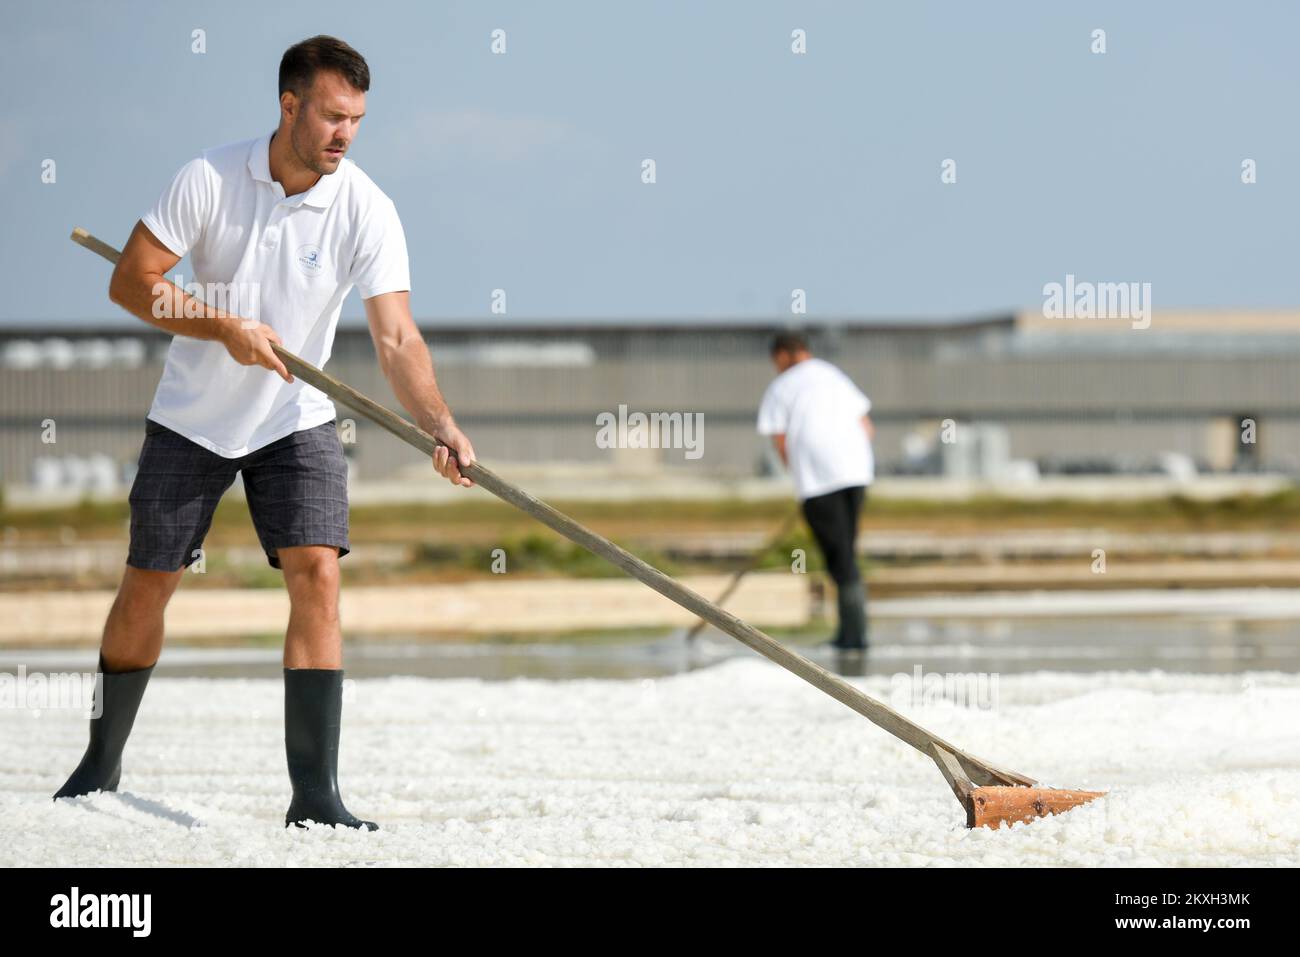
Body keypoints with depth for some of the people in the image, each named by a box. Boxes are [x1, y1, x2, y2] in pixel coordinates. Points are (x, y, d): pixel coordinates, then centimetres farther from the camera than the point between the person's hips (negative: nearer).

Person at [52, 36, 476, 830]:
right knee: (147, 587, 7)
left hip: (298, 421, 0)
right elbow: (131, 281, -12)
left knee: (317, 574, -16)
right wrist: (225, 326, -24)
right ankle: (104, 760, 29)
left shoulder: (367, 210, -15)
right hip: (192, 416, 0)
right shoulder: (209, 179, -15)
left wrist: (441, 426, -39)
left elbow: (396, 334, -23)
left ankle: (315, 794, -15)